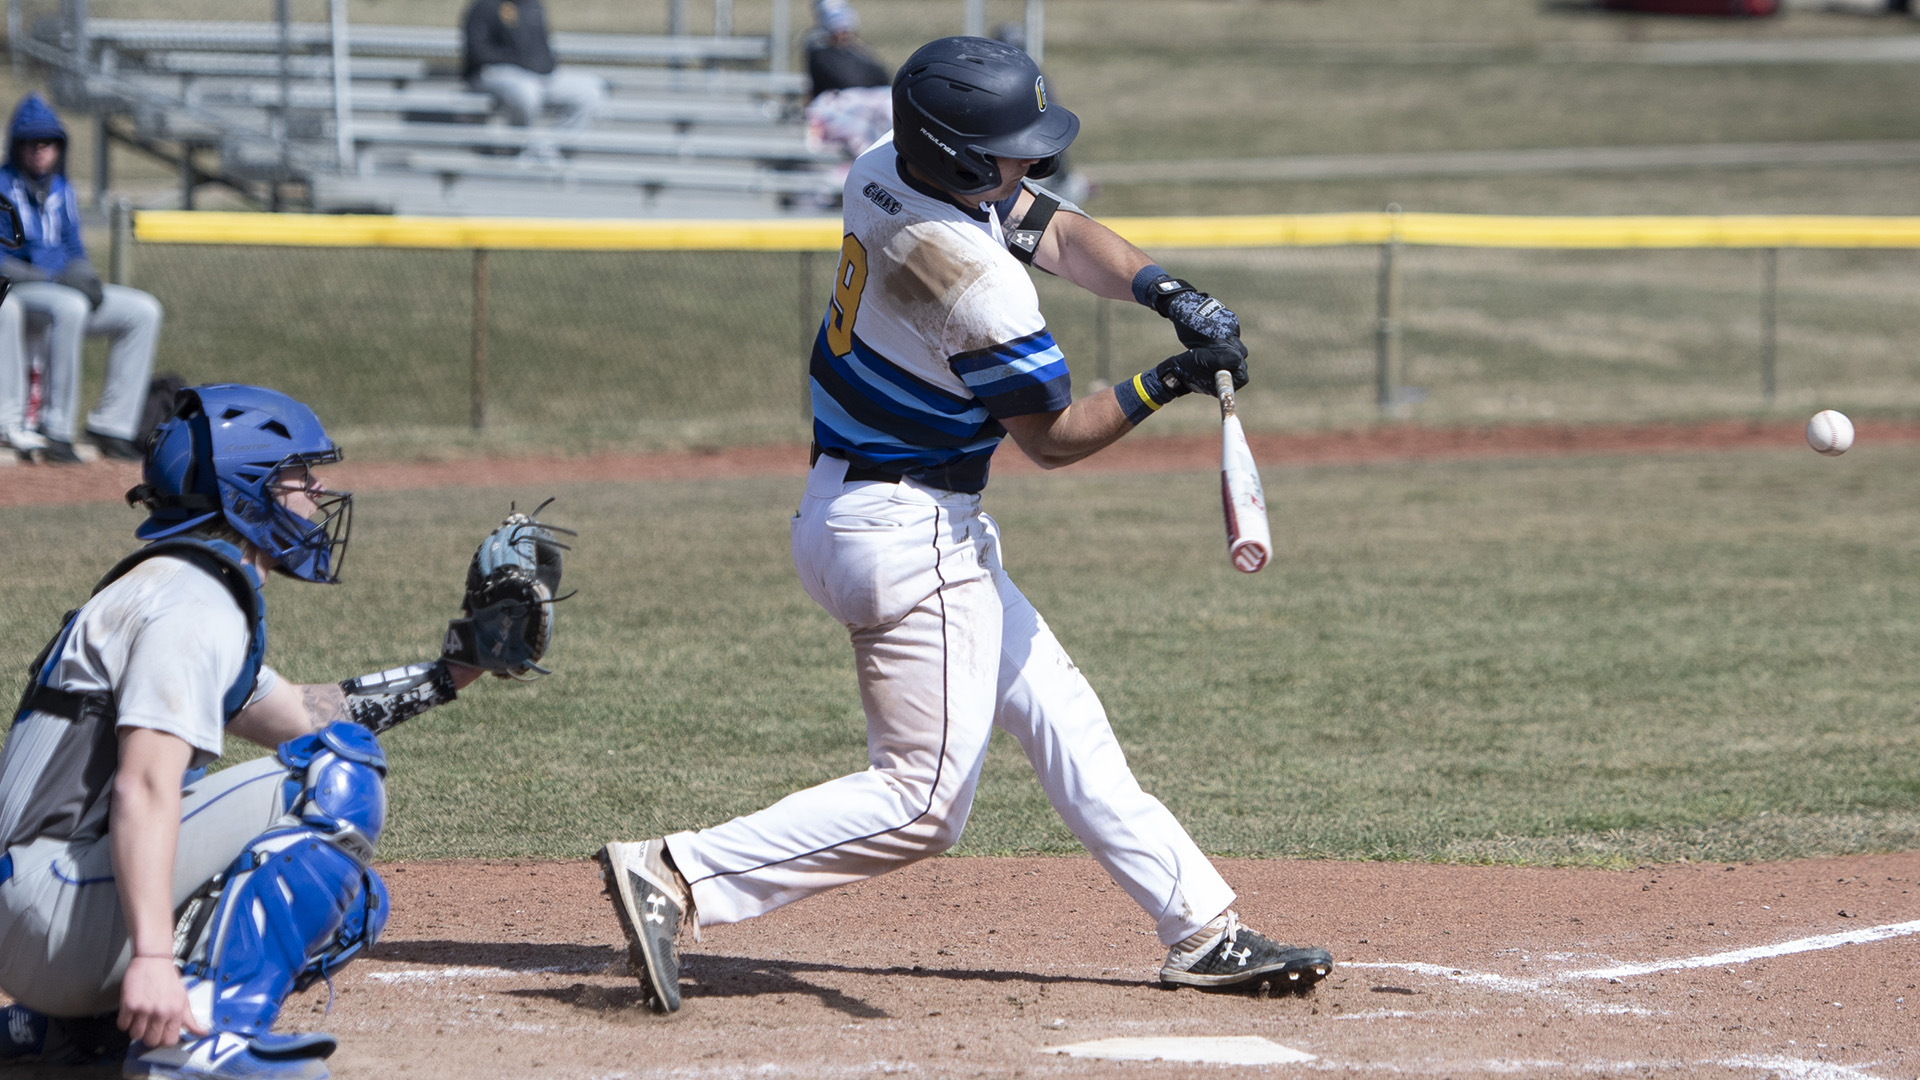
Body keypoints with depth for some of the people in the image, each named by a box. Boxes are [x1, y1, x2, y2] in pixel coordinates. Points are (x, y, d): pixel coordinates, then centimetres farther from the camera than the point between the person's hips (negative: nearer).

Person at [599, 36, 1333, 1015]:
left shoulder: (888, 170, -2)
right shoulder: (978, 281, -27)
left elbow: (1060, 233, 9)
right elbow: (1051, 438, -14)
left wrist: (1171, 295, -4)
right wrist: (1165, 385, -10)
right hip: (907, 539, -10)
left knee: (1063, 721, 16)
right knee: (923, 801, -7)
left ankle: (1202, 932, 22)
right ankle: (677, 877, -12)